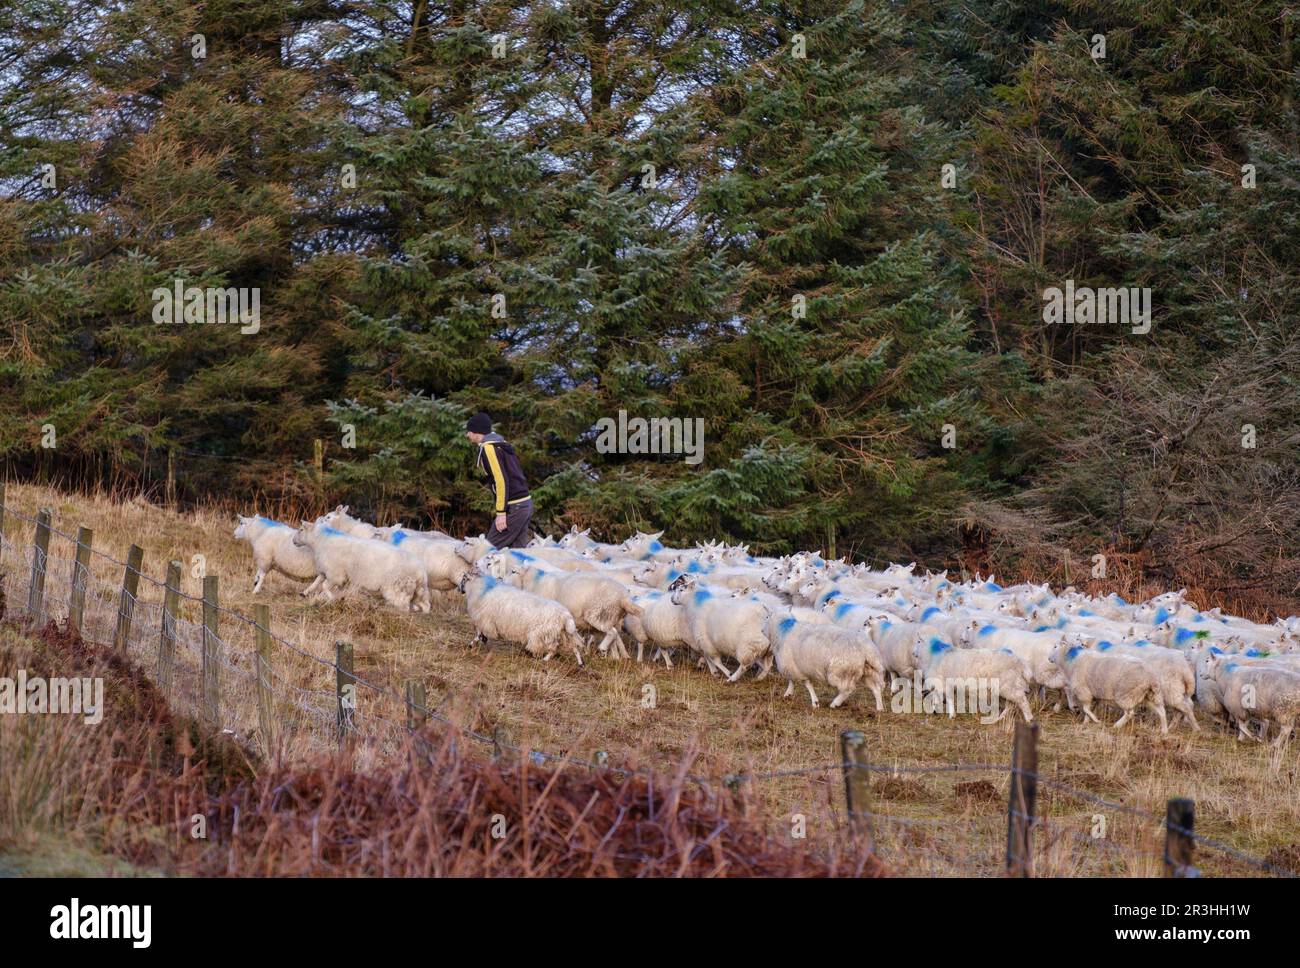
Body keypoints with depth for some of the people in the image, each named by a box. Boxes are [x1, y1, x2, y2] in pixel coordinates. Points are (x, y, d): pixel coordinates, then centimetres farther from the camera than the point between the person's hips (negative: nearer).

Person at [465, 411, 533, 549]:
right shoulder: (501, 444, 17)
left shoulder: (488, 447, -11)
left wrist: (501, 513, -19)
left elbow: (501, 480, -19)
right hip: (526, 504, 9)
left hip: (513, 508, -9)